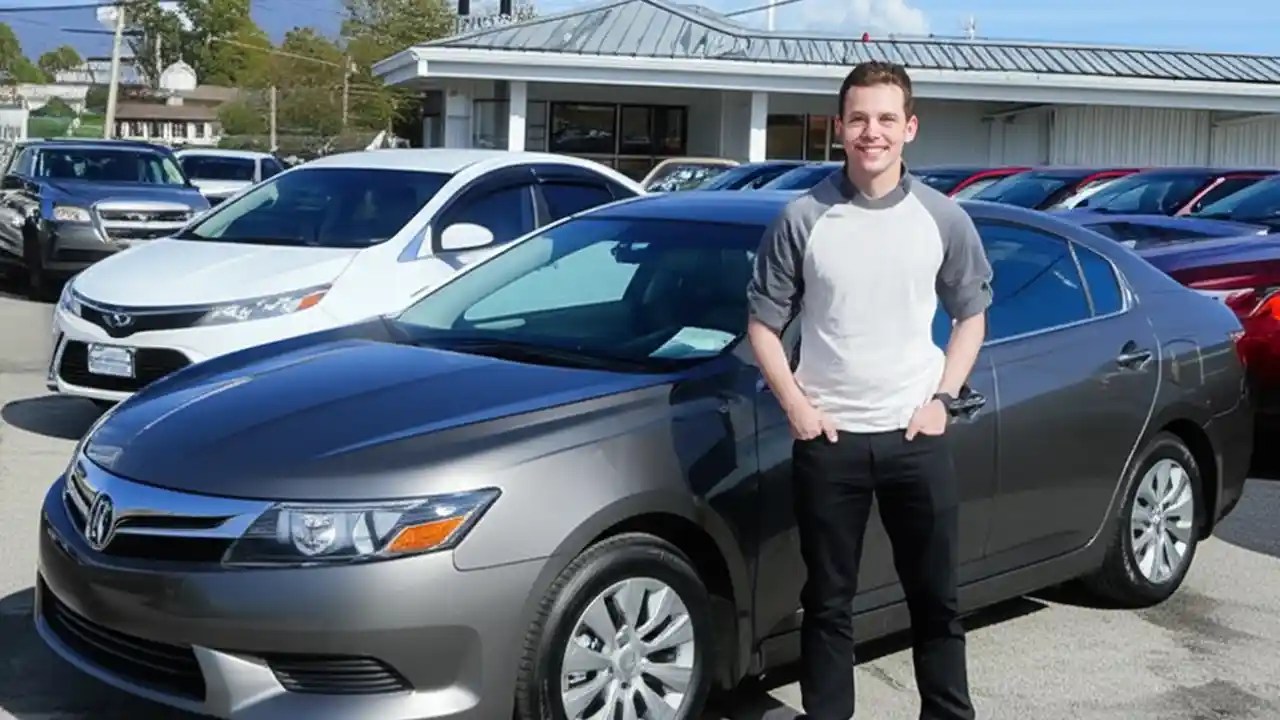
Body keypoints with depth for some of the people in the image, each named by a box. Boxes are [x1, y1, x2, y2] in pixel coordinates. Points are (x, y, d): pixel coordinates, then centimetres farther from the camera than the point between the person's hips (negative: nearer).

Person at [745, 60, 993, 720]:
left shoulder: (943, 219, 0)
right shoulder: (803, 219, -4)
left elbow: (971, 313, 12)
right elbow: (763, 323, 3)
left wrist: (942, 397, 0)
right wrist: (796, 406, -6)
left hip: (916, 437, 1)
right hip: (828, 439, -1)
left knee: (936, 597, 11)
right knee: (828, 601, 10)